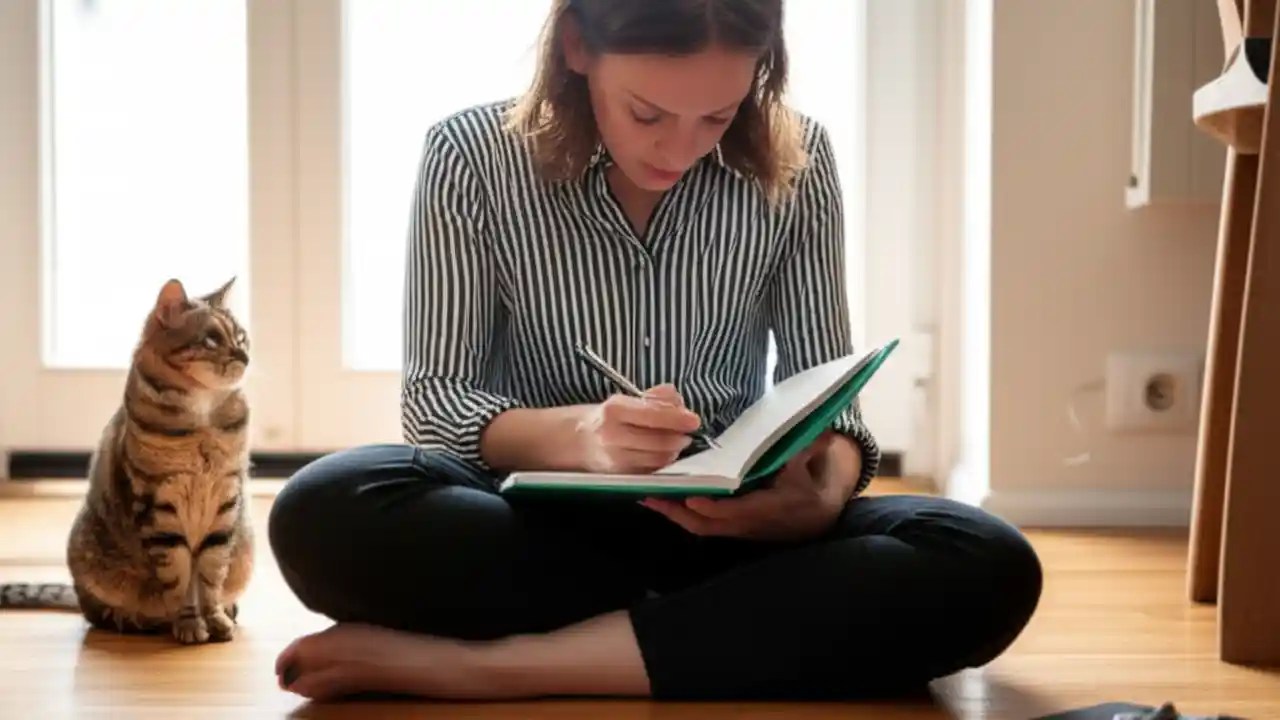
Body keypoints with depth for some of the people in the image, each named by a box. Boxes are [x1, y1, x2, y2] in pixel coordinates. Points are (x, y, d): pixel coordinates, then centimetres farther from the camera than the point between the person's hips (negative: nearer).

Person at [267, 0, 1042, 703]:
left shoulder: (796, 162, -3)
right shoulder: (471, 157, -8)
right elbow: (433, 399, -8)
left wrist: (824, 492, -24)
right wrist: (577, 435, -29)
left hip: (726, 524, 2)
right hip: (543, 523, -1)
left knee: (989, 567, -28)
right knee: (326, 513, -33)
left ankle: (487, 664, -29)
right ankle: (770, 631, -23)